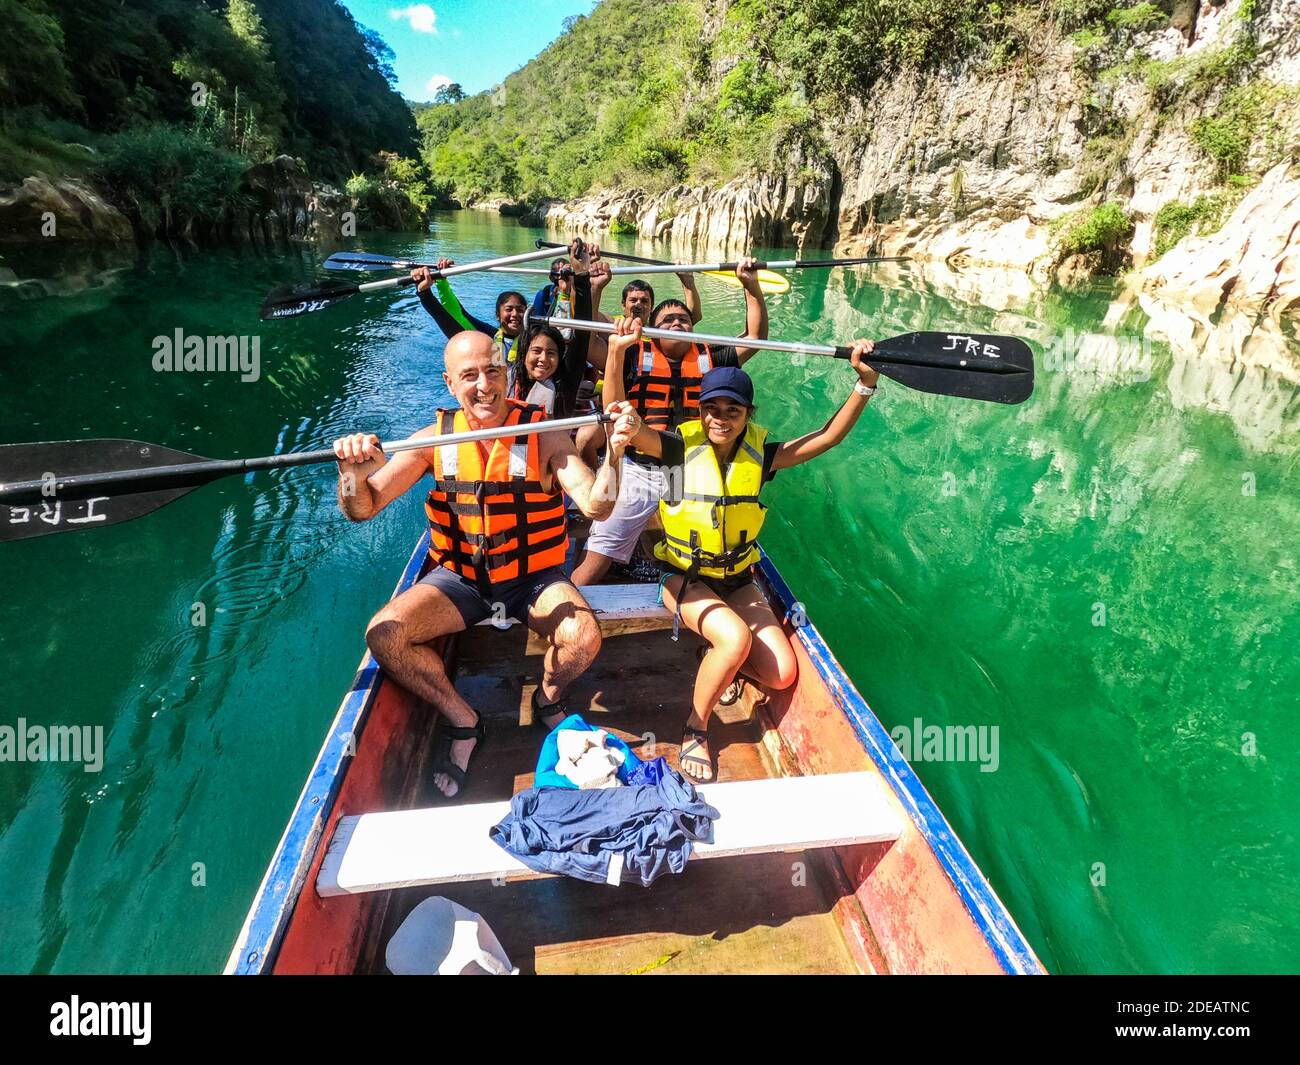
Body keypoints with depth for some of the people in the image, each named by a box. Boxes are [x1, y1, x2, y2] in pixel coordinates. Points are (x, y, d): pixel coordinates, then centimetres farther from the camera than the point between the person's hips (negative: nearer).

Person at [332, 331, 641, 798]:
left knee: (584, 639, -28)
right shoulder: (435, 439, -6)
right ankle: (463, 722, 5)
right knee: (383, 635, -19)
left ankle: (548, 700, 10)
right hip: (459, 577, 2)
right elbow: (361, 509, -10)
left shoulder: (542, 434, -11)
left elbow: (596, 506, -21)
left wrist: (613, 452, -39)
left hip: (534, 576, -2)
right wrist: (353, 473, -33)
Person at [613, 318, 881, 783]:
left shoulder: (760, 454, -5)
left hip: (738, 580, 4)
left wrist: (865, 382, -17)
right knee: (736, 637, -31)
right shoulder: (682, 446, -13)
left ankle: (720, 661, 24)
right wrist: (618, 352, -37)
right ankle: (695, 730, -6)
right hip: (684, 577, -3)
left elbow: (828, 437, -8)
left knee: (780, 674, -9)